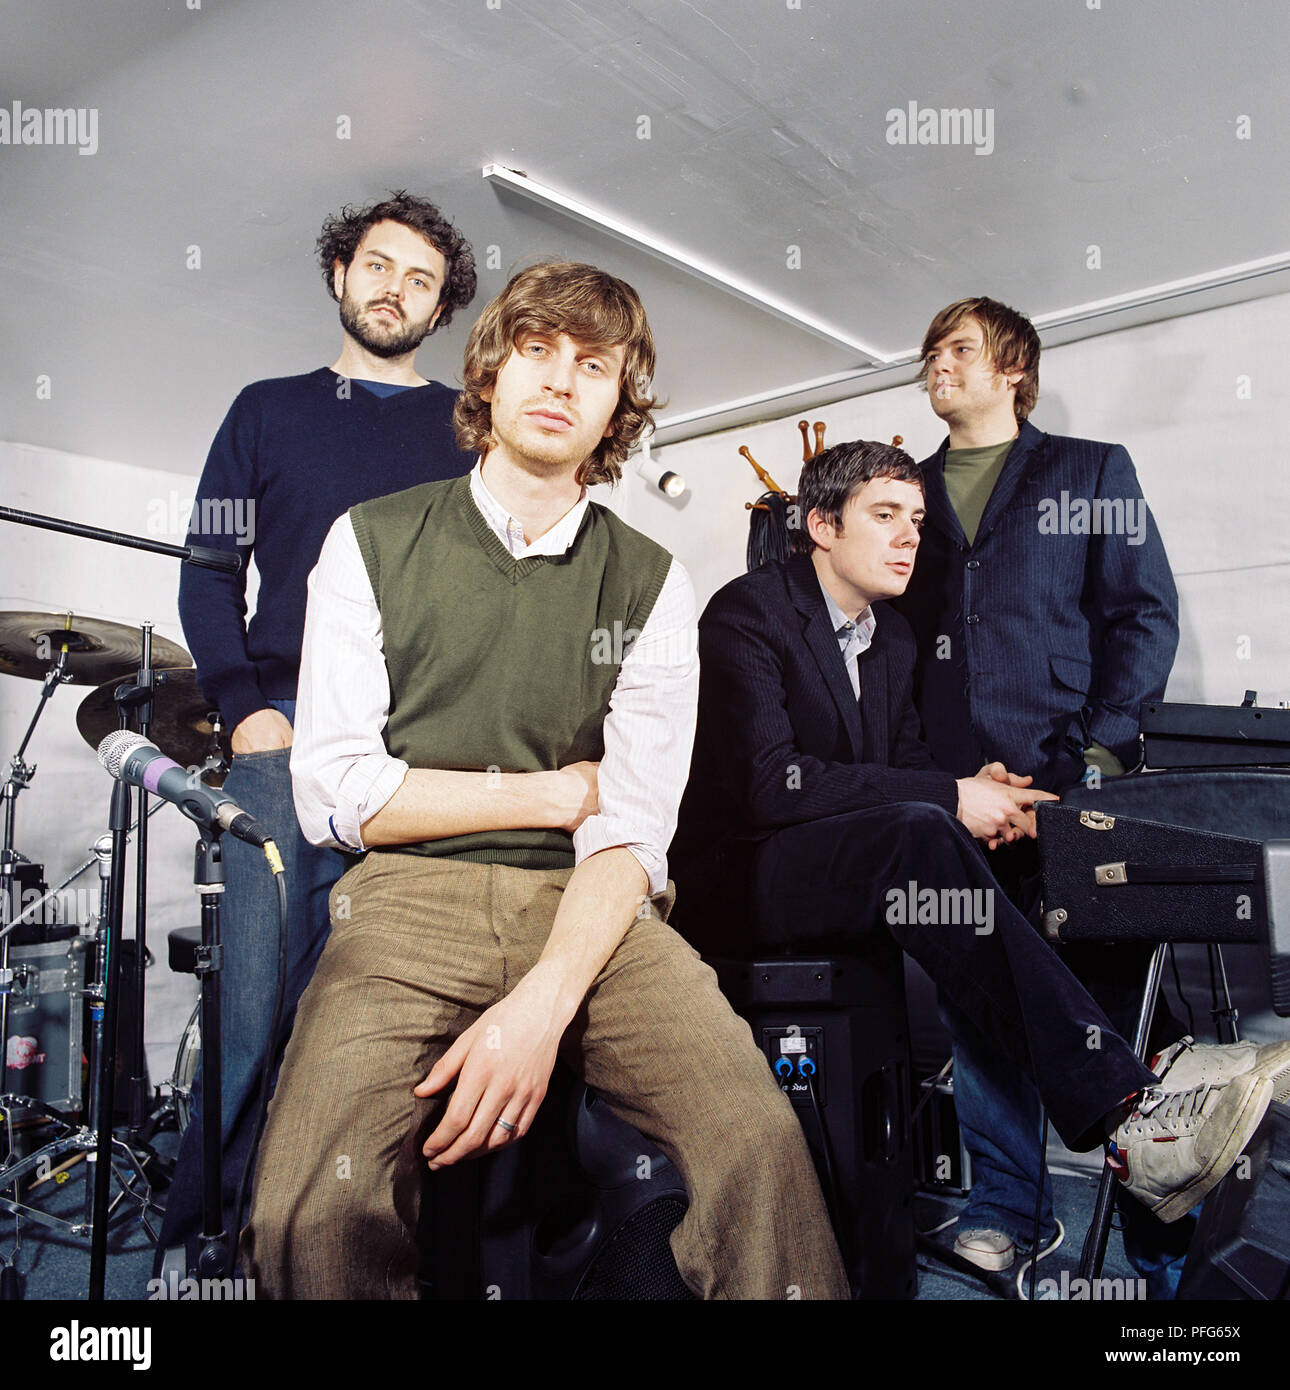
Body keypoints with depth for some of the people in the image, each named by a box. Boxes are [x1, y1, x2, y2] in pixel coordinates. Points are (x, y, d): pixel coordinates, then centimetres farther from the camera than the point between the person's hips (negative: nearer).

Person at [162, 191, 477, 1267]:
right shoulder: (271, 411, 18)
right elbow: (210, 573, 12)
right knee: (256, 996, -5)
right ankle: (197, 1230, 10)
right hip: (288, 733, 0)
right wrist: (246, 705, -3)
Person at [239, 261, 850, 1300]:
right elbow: (336, 795, 0)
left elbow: (635, 827, -3)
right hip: (411, 896, 0)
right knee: (311, 1217, -24)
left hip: (590, 904, 1)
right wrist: (556, 793, -2)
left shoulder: (651, 583, 7)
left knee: (762, 1145, -25)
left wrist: (542, 1003, -19)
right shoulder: (374, 543, 6)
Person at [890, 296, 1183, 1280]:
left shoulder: (1093, 472, 11)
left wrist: (1102, 749, -9)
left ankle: (1164, 1230, 17)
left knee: (1117, 992, 1)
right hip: (956, 788, 3)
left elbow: (1147, 614, 3)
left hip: (1073, 785, -2)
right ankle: (1009, 1209, 21)